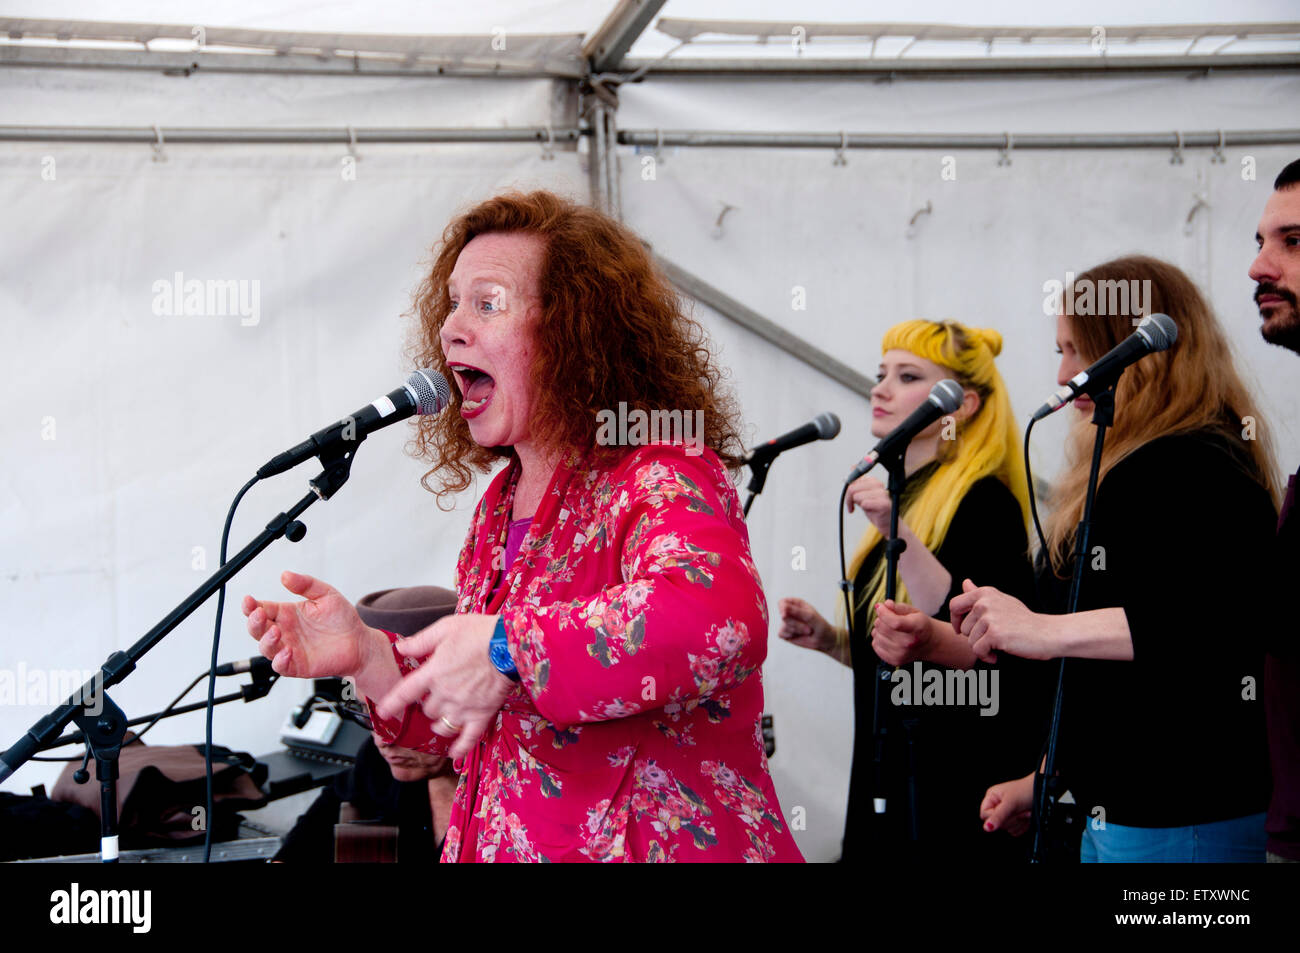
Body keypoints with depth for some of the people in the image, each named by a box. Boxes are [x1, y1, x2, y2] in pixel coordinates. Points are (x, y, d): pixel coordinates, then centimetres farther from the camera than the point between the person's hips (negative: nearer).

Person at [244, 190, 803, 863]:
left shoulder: (658, 479, -13)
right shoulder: (499, 510, 9)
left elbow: (717, 616, -35)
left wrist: (505, 647, -29)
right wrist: (366, 657, -1)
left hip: (656, 846, -6)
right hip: (502, 845, 6)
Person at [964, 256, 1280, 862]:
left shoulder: (1196, 470, -13)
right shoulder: (1128, 472, 21)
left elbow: (1236, 615, -31)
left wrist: (1046, 630, -32)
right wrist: (1044, 778, 23)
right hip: (1116, 812, 10)